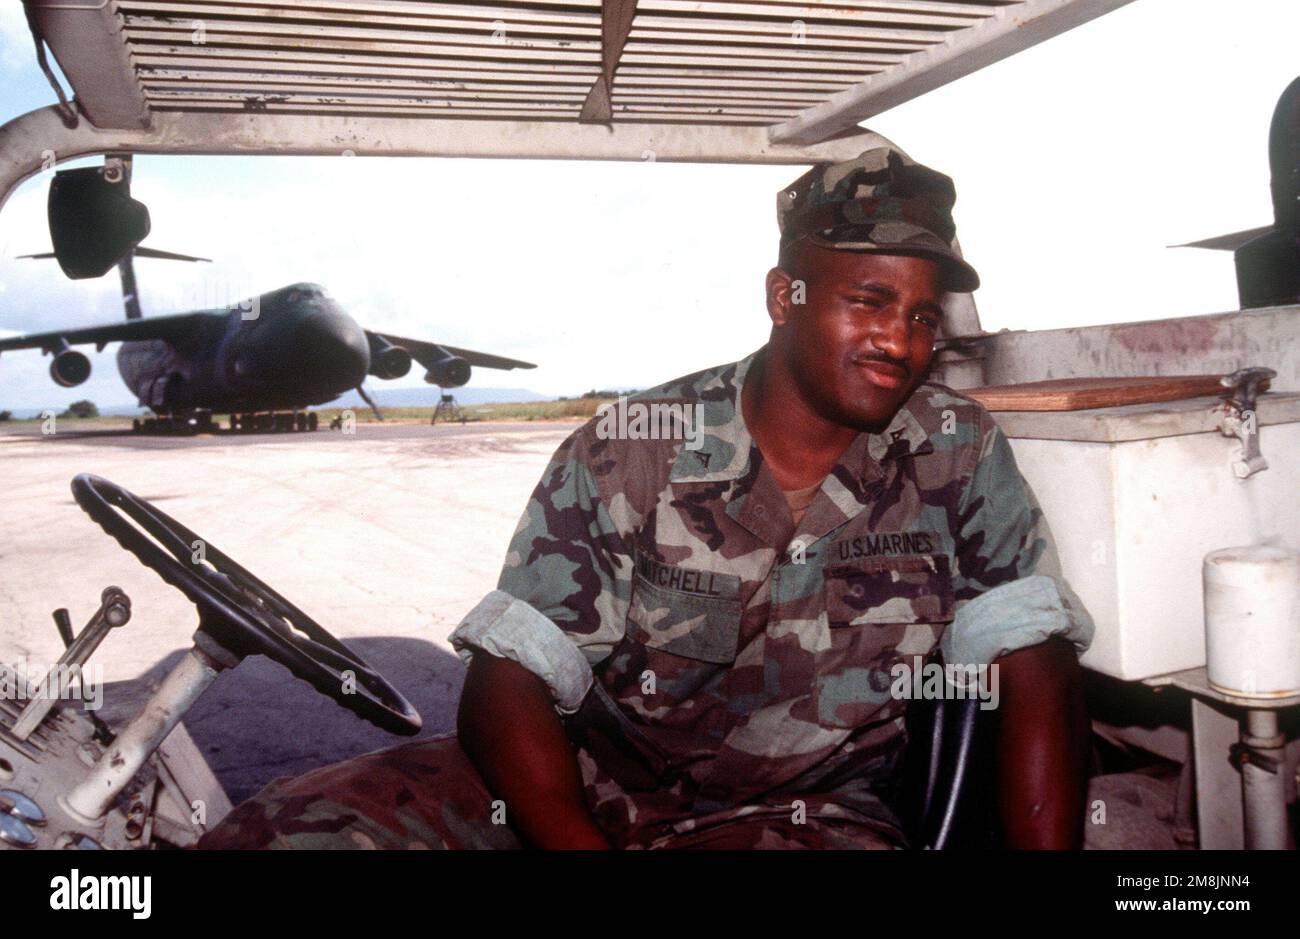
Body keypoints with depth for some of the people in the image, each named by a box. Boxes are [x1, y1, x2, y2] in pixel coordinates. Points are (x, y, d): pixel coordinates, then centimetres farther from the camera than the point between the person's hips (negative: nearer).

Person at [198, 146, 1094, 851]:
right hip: (583, 786, -1)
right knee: (279, 828, -20)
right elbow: (507, 683, -13)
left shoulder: (961, 457, -5)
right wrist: (580, 844, -28)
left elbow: (1037, 672, -7)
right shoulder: (627, 453, -10)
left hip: (806, 812, 2)